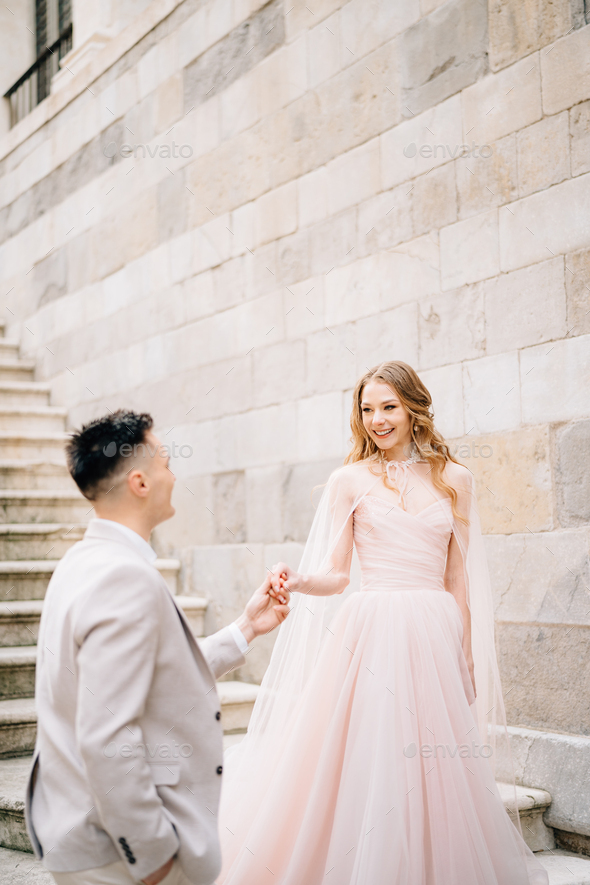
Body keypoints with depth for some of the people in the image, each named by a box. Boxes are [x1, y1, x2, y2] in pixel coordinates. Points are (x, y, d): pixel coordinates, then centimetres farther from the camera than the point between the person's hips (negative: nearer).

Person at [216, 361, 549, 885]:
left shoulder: (453, 479, 9)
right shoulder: (350, 480, 4)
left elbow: (459, 578, 12)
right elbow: (336, 575, 3)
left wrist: (467, 655, 11)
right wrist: (297, 582, -18)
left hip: (435, 637, 2)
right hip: (369, 630, -2)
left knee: (434, 772, 5)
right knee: (364, 764, -3)